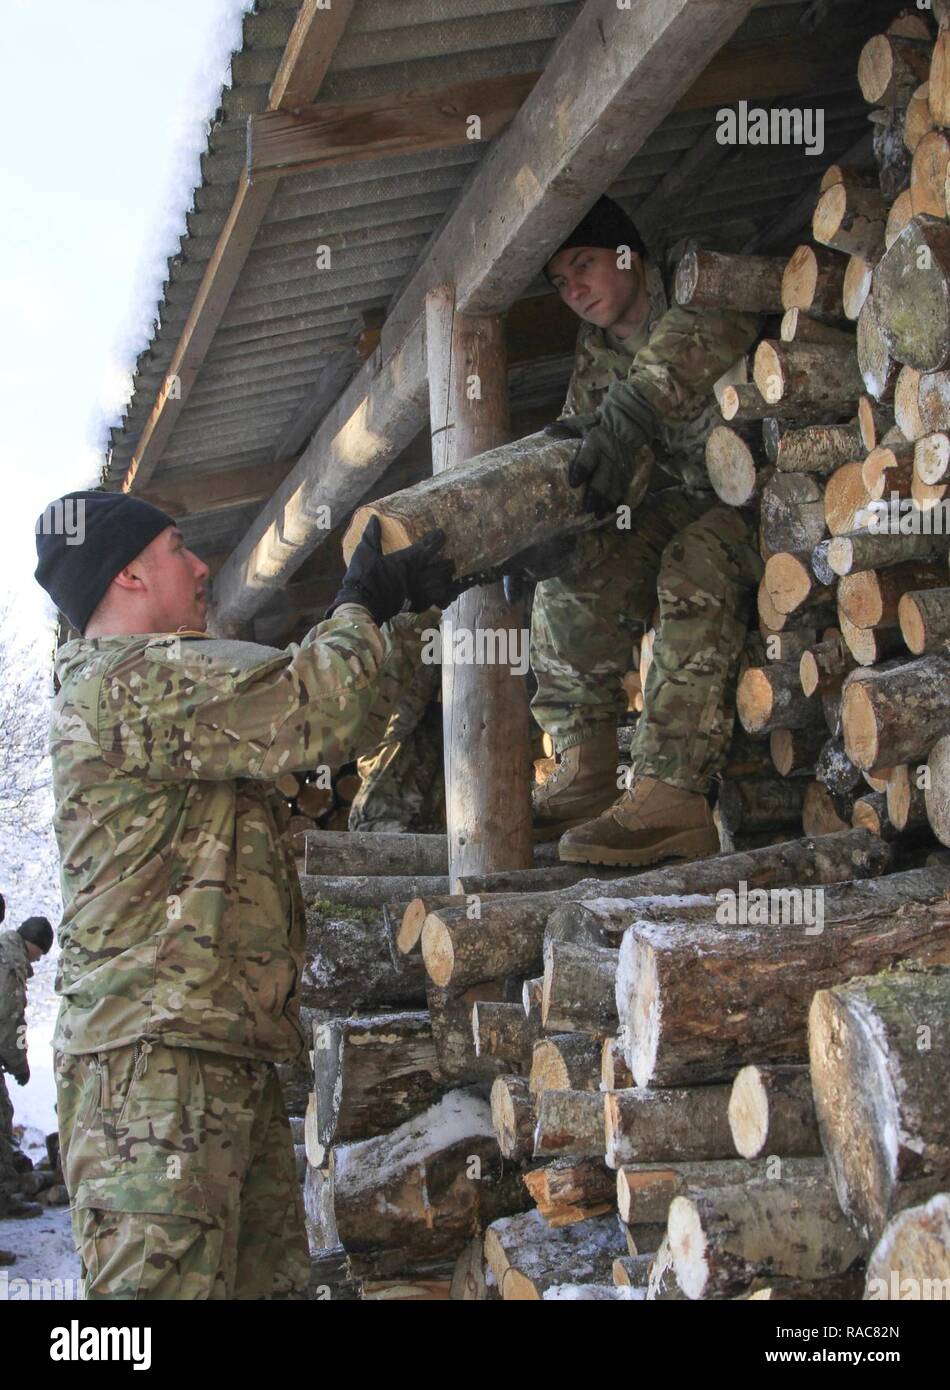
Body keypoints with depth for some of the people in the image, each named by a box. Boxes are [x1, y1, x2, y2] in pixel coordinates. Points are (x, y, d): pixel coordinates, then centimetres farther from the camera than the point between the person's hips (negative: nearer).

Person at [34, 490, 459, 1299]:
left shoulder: (169, 685, 25)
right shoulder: (124, 681, -10)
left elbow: (313, 737, 26)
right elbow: (313, 714, -20)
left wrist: (399, 600, 20)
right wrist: (363, 606, -1)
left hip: (230, 1060, 10)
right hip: (156, 1057, -10)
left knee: (270, 1278, 10)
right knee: (167, 1278, -12)